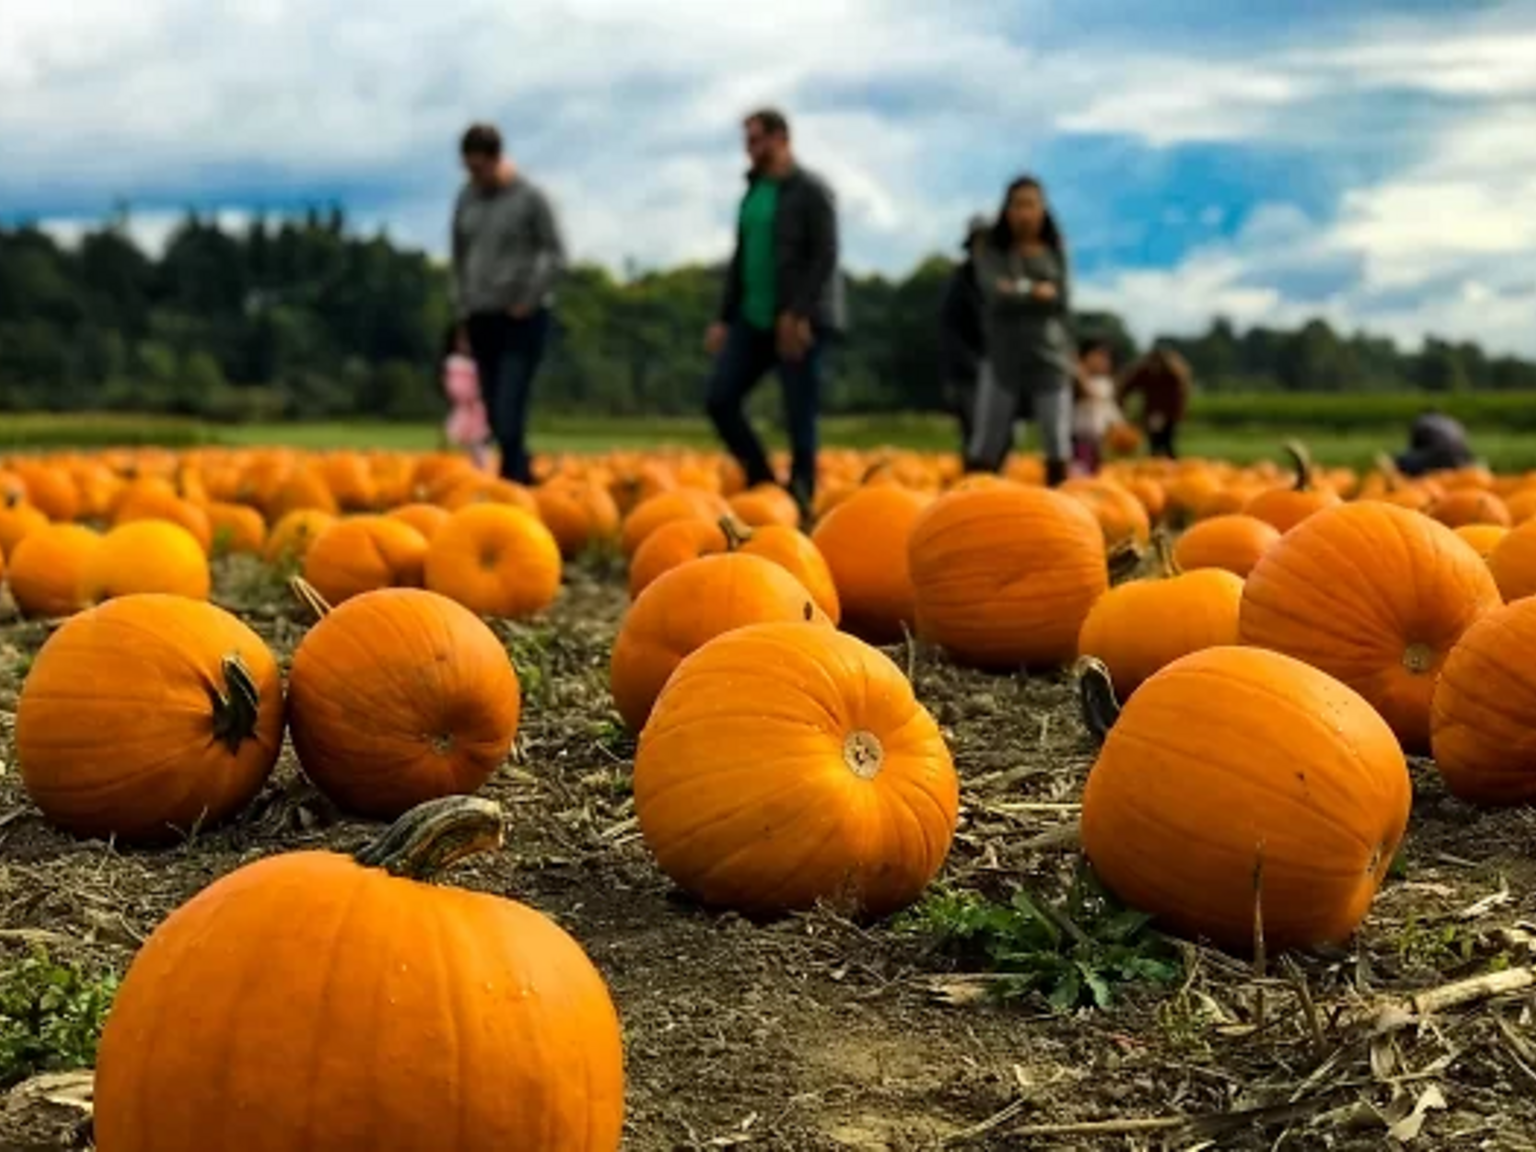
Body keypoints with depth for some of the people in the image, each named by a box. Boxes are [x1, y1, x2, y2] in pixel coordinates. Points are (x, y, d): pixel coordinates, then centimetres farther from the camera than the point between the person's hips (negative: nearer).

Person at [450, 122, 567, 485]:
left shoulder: (530, 197, -6)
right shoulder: (465, 197, 8)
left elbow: (555, 255, -4)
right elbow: (460, 259, 15)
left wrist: (528, 300, -10)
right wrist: (462, 314, 13)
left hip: (522, 318, -5)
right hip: (482, 318, 5)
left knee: (509, 412, -14)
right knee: (496, 416, 6)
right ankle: (525, 476, 20)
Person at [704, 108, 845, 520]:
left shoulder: (811, 192, -6)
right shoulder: (754, 191, 16)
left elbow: (825, 257, -14)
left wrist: (799, 314, -22)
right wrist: (725, 318, 15)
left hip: (802, 322, -7)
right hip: (754, 320, 8)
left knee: (799, 417, -4)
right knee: (719, 397, 0)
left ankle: (799, 499, 5)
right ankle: (762, 483, 11)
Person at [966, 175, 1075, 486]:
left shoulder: (1055, 252, 9)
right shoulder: (990, 253, 3)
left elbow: (1062, 300, -3)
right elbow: (997, 296, -12)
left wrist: (1022, 289, -8)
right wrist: (1039, 293, -7)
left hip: (1049, 360, 2)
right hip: (1003, 360, -2)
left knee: (1057, 448, 0)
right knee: (984, 451, -4)